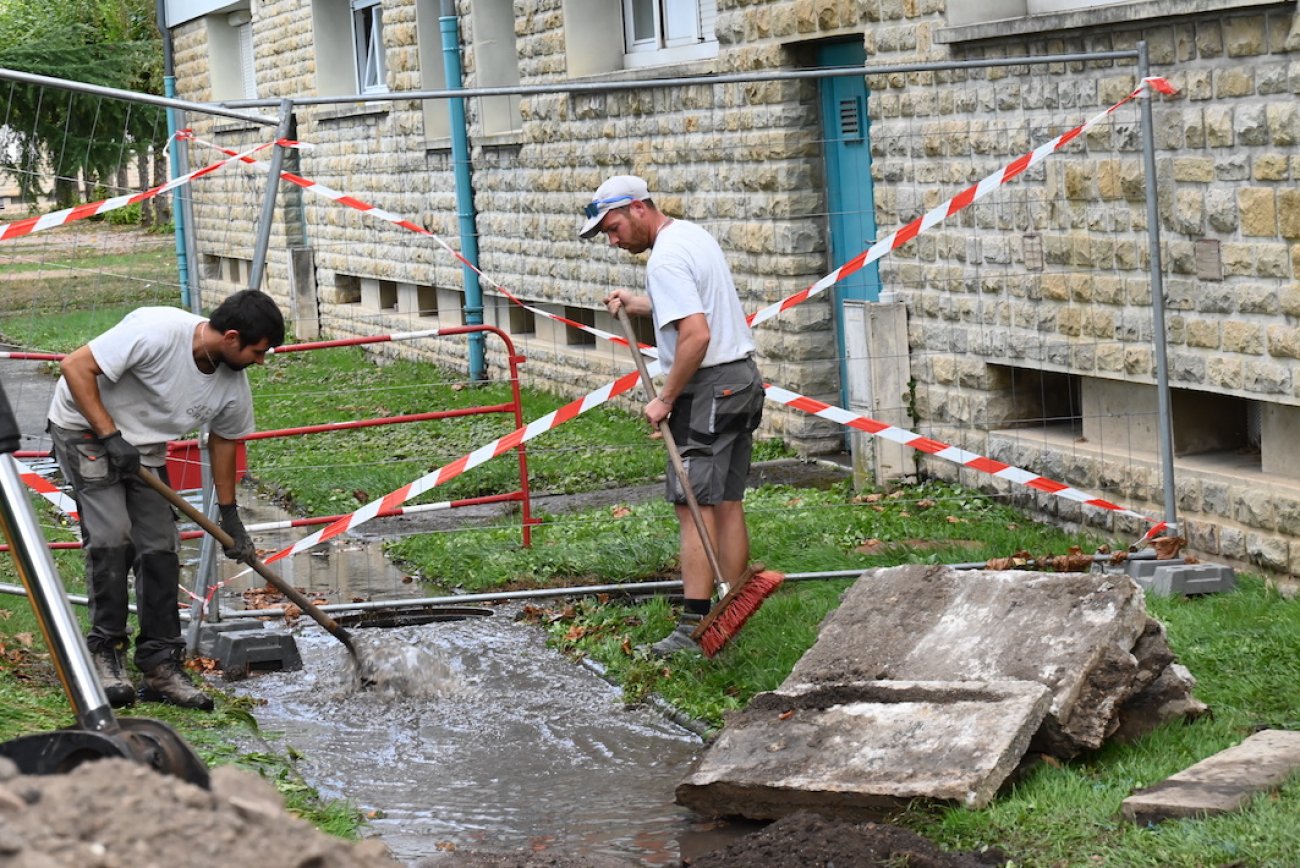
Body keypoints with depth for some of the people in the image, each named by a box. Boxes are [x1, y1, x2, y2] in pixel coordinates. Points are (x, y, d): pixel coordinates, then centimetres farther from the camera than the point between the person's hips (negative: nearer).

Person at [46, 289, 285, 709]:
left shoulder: (232, 384, -9)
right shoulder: (158, 332, -32)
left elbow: (223, 439, 10)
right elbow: (75, 366, -27)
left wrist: (230, 516, 16)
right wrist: (110, 436, -27)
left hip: (144, 448, 7)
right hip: (84, 428, -7)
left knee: (160, 548, -2)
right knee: (112, 537, -19)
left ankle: (160, 666, 5)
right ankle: (104, 653, -8)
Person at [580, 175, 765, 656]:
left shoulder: (665, 259, -17)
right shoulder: (693, 234, 14)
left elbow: (696, 335, -26)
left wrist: (665, 399, -18)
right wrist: (640, 304, 28)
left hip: (708, 387, -10)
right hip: (743, 379, 10)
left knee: (693, 504, -9)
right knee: (728, 503, 11)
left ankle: (694, 625, -11)